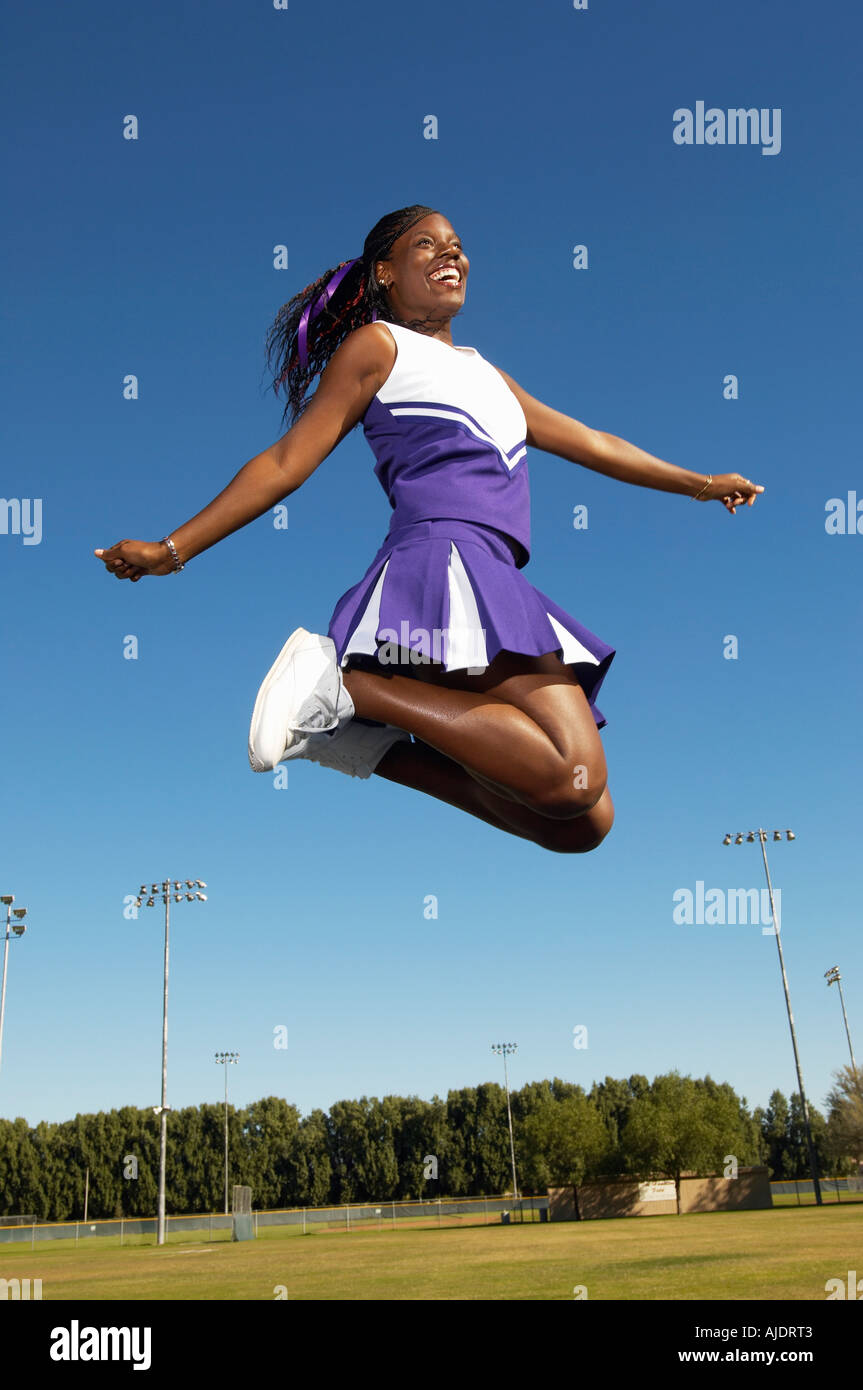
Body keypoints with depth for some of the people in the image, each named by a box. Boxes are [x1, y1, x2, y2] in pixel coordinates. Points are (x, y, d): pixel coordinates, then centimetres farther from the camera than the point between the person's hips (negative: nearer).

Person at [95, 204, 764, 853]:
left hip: (490, 583, 8)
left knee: (583, 825, 0)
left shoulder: (485, 372, 33)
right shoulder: (377, 344, 12)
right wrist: (173, 548, -1)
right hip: (445, 561, -8)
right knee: (574, 778, -26)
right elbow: (287, 462, 6)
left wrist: (699, 483, 40)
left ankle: (376, 745, 3)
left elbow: (585, 441, 37)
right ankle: (345, 683, -17)